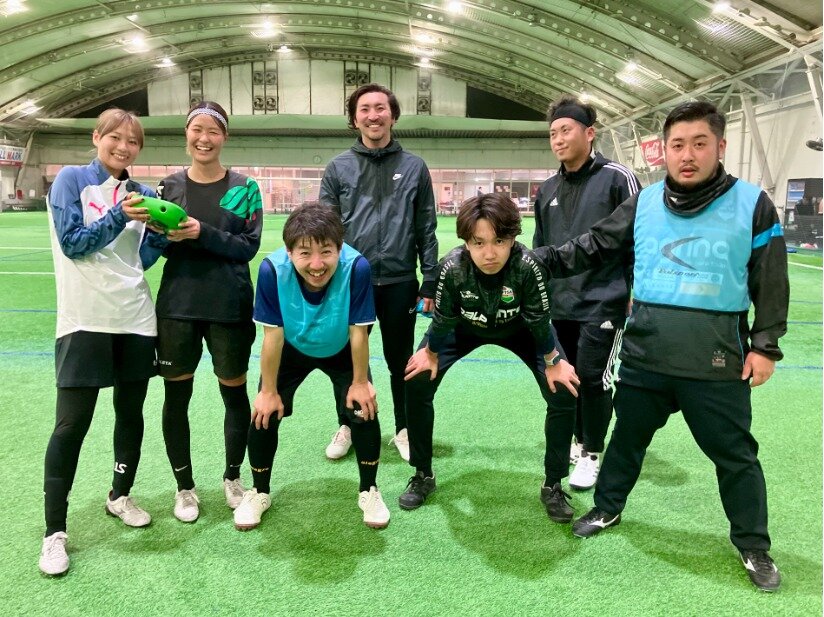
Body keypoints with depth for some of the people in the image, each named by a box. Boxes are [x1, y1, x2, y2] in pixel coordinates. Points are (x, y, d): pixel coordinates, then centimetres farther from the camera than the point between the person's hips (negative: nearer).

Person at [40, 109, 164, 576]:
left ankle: (121, 496, 34)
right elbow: (72, 243, -10)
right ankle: (55, 532, 8)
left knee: (131, 413, 13)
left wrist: (159, 231, -9)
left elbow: (143, 260, 8)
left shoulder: (140, 193, 10)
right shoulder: (72, 179, -1)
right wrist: (120, 215, -18)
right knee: (71, 425, -3)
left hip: (135, 318, 5)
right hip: (85, 320, -4)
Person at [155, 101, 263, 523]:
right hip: (177, 307, 2)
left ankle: (232, 477, 30)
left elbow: (249, 247, -8)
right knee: (176, 396, 7)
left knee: (234, 393, 9)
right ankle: (184, 487, 24)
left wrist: (203, 233, -21)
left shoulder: (243, 188, 0)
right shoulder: (170, 186, 6)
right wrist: (164, 235, -16)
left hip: (229, 308, -1)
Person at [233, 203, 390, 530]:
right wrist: (268, 391, -14)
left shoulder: (356, 267, -38)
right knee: (264, 415, -3)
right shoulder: (272, 269, -36)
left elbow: (358, 332, -25)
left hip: (341, 352, 0)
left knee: (364, 412, -9)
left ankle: (369, 491, 17)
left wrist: (360, 382, -14)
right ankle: (259, 493, 24)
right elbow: (273, 335, -24)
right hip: (291, 350, 1)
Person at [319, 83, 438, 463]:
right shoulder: (338, 168, 2)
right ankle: (347, 426, 33)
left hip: (399, 283, 0)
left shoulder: (414, 168, 2)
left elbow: (426, 230, 3)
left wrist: (429, 283, 0)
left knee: (400, 361, 12)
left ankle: (403, 429, 29)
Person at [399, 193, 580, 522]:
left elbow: (539, 320, -24)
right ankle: (423, 476, 11)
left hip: (518, 330, 0)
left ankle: (553, 486, 8)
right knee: (417, 384, -9)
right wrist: (431, 355, -5)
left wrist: (553, 363, -12)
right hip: (464, 329, 1)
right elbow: (443, 319, -19)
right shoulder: (452, 266, -37)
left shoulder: (527, 264, -40)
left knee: (564, 393, -12)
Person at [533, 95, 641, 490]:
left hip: (603, 302, -5)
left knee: (592, 378, -2)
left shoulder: (616, 178, -7)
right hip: (558, 304, 6)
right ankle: (578, 441, 32)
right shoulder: (548, 190, 11)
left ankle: (591, 455, 15)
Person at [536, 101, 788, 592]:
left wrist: (766, 346, -4)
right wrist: (536, 259, 0)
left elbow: (771, 283, -2)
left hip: (716, 358, -2)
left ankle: (754, 546, 32)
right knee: (628, 436, 19)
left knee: (734, 453, 10)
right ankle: (608, 509, 41)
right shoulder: (644, 204, 2)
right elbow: (592, 248, 7)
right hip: (645, 351, 3)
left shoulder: (752, 204, -5)